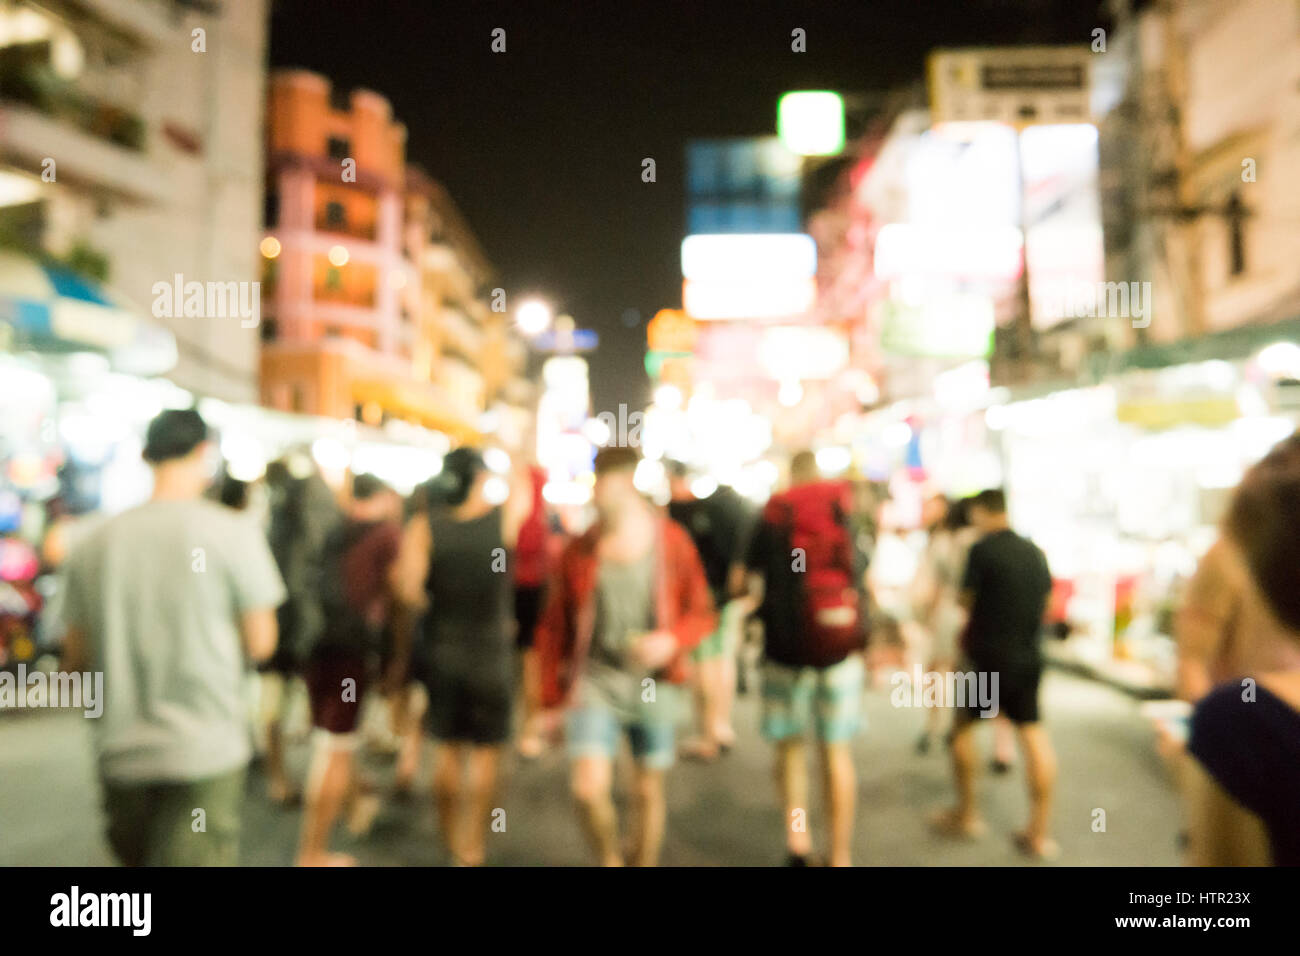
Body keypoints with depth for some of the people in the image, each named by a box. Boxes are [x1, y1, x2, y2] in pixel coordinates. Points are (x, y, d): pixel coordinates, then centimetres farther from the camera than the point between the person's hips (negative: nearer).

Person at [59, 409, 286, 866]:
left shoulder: (93, 543, 1)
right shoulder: (233, 531, -10)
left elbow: (76, 659, 7)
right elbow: (260, 643, -7)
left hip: (120, 753, 5)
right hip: (205, 749, -4)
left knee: (138, 856, 22)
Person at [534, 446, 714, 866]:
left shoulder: (670, 541, -3)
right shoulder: (579, 551, -2)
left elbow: (702, 613, 3)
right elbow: (554, 627, 6)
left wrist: (671, 640, -18)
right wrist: (551, 698, 6)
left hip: (653, 686, 0)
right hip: (594, 682, 0)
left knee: (648, 793, 10)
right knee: (589, 789, -11)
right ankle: (609, 859, 19)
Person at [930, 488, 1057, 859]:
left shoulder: (982, 549, -12)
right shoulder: (1034, 551, 7)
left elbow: (966, 600, -5)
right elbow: (1045, 601, 14)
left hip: (989, 656, -5)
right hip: (1028, 657, 5)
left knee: (963, 725, 12)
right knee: (1034, 734, 7)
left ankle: (966, 815, 20)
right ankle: (1040, 833, 10)